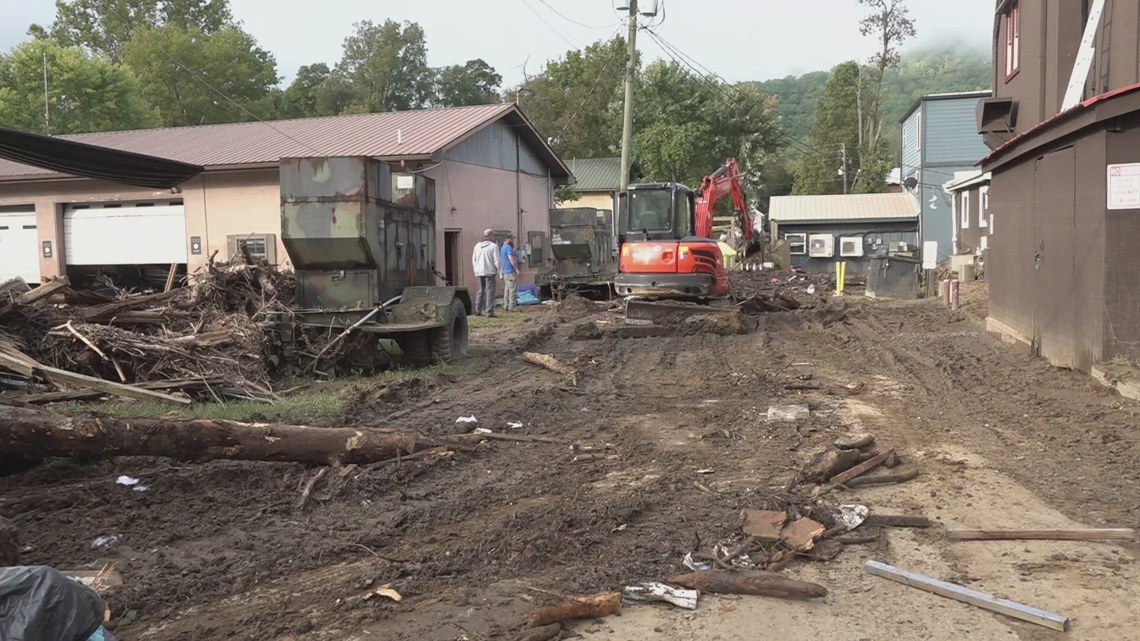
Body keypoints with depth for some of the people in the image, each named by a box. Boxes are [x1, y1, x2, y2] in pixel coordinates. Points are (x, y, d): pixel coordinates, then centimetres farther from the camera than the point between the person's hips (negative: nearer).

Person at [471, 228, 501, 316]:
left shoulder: (477, 246, 11)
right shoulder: (493, 246, -9)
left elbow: (473, 260, 15)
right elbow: (496, 260, -13)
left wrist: (476, 271, 23)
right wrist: (500, 272, -6)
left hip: (479, 272, 6)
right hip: (490, 272, -6)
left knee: (480, 291, 15)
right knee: (490, 291, -3)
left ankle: (478, 310, 15)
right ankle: (489, 312, -7)